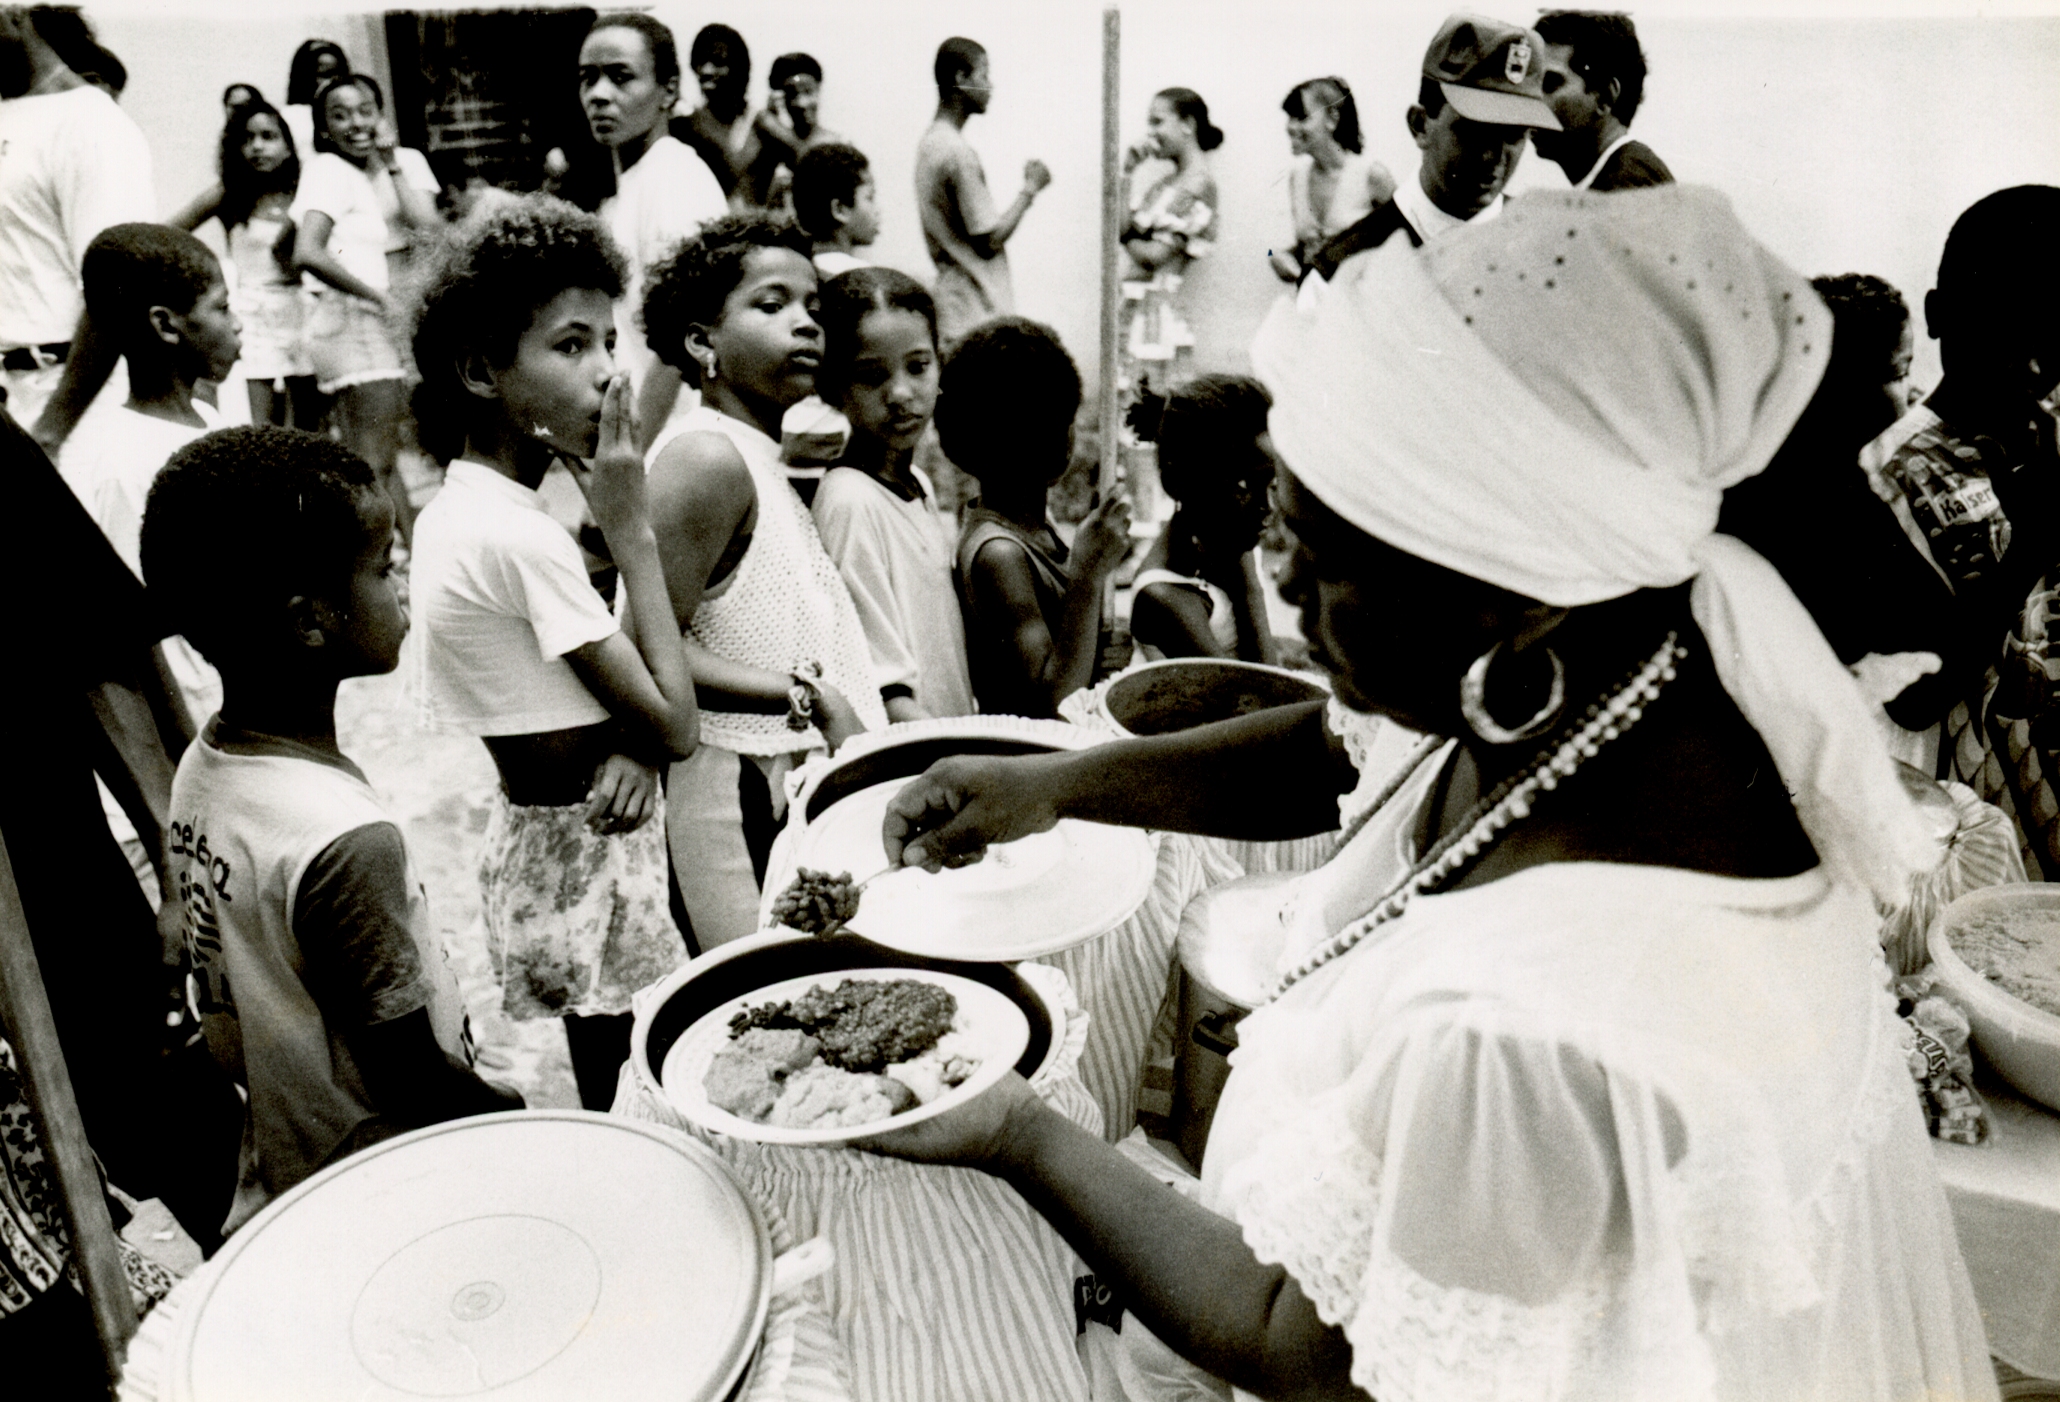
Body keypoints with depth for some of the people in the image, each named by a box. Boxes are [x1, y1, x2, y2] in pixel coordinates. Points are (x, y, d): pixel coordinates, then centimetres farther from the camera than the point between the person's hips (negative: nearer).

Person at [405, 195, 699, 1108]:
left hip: (534, 832, 9)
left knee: (614, 1096, 21)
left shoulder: (454, 509, 5)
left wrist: (627, 744, -11)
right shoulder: (521, 535, -23)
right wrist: (630, 529, -16)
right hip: (589, 857, -9)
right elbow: (675, 726, -19)